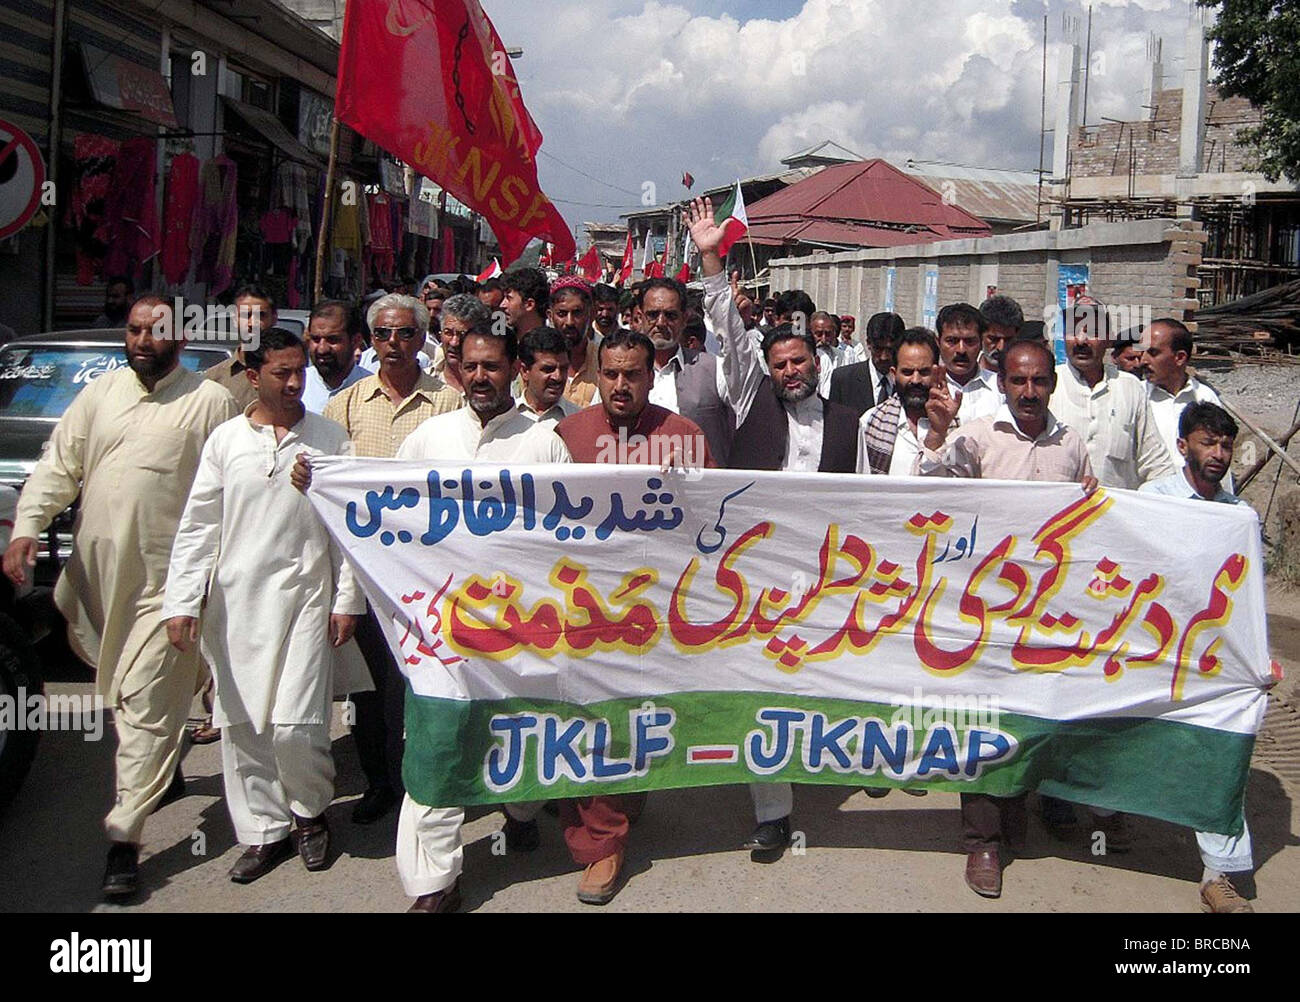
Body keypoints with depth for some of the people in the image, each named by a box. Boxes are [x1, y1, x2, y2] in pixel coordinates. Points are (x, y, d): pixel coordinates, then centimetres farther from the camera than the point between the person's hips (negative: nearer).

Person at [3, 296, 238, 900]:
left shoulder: (210, 402, -3)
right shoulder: (100, 394, 10)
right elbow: (56, 468, 9)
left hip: (165, 579, -5)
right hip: (95, 572, 6)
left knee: (145, 703, -6)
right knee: (119, 691, 20)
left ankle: (124, 838, -2)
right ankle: (165, 772, 42)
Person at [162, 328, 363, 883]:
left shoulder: (330, 438, 3)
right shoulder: (226, 439, 6)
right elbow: (198, 525, 6)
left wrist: (347, 600, 2)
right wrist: (182, 601, -1)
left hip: (304, 597, -2)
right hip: (234, 601, 2)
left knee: (294, 725, -8)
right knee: (241, 723, 7)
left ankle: (310, 811, 21)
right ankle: (262, 832, 24)